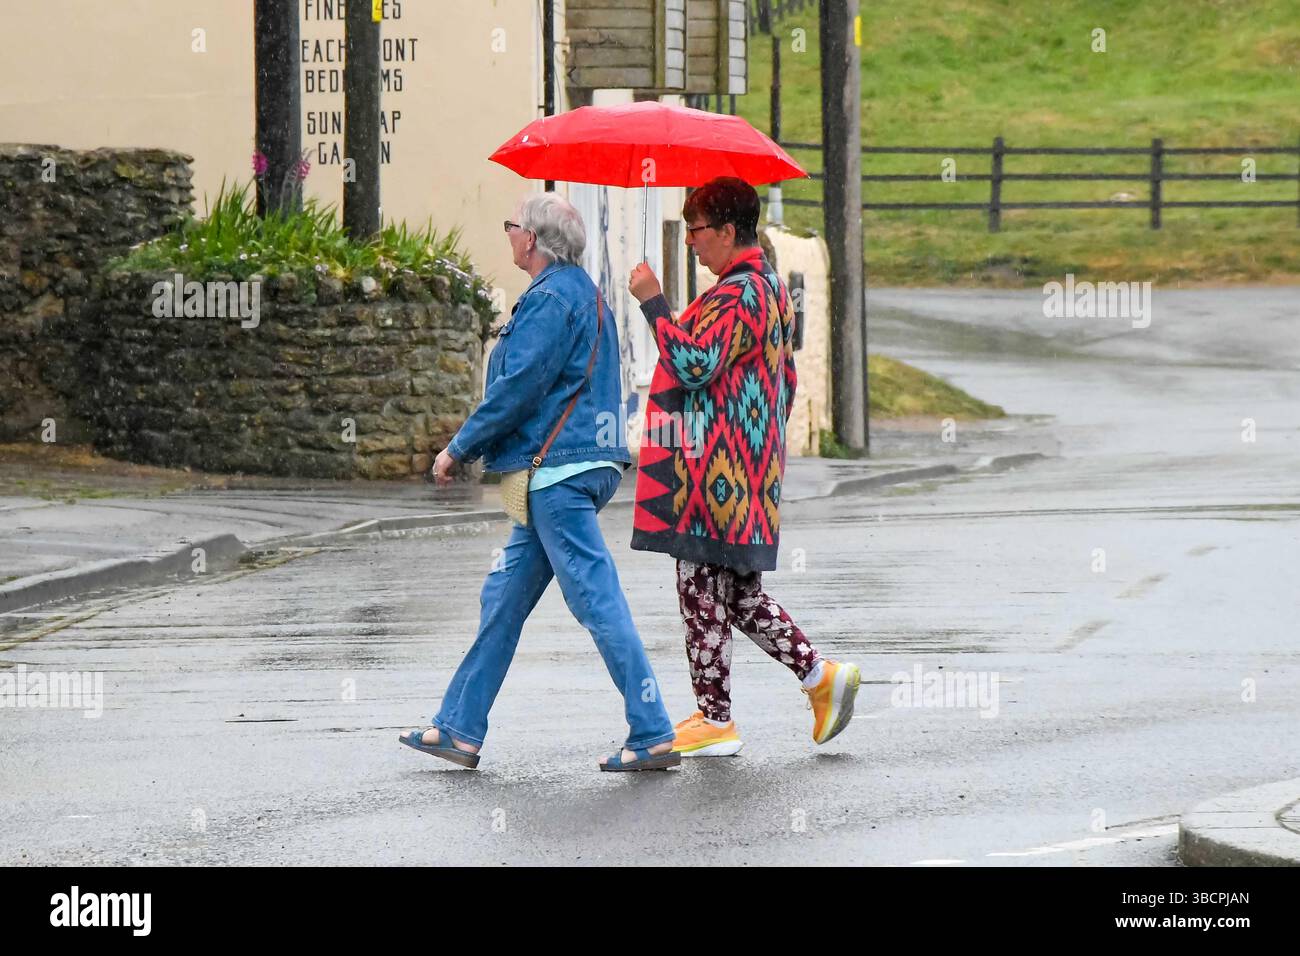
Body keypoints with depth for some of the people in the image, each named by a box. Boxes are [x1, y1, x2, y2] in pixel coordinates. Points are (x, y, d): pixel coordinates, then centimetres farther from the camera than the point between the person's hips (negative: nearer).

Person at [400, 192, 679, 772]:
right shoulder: (584, 294, 18)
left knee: (598, 603, -9)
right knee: (504, 598, 13)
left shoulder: (552, 299, -14)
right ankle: (459, 728, 17)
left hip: (559, 472, -11)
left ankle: (652, 736, -9)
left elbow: (518, 387, -18)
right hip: (570, 469, 11)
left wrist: (459, 448, -7)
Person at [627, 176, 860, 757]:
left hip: (716, 471, -10)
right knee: (738, 593, 15)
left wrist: (653, 302, -19)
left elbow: (693, 364, -26)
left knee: (703, 590, -4)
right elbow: (785, 383, 23)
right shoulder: (771, 289, 17)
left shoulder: (736, 296, -16)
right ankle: (822, 676, 11)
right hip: (750, 467, 10)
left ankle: (715, 720, 0)